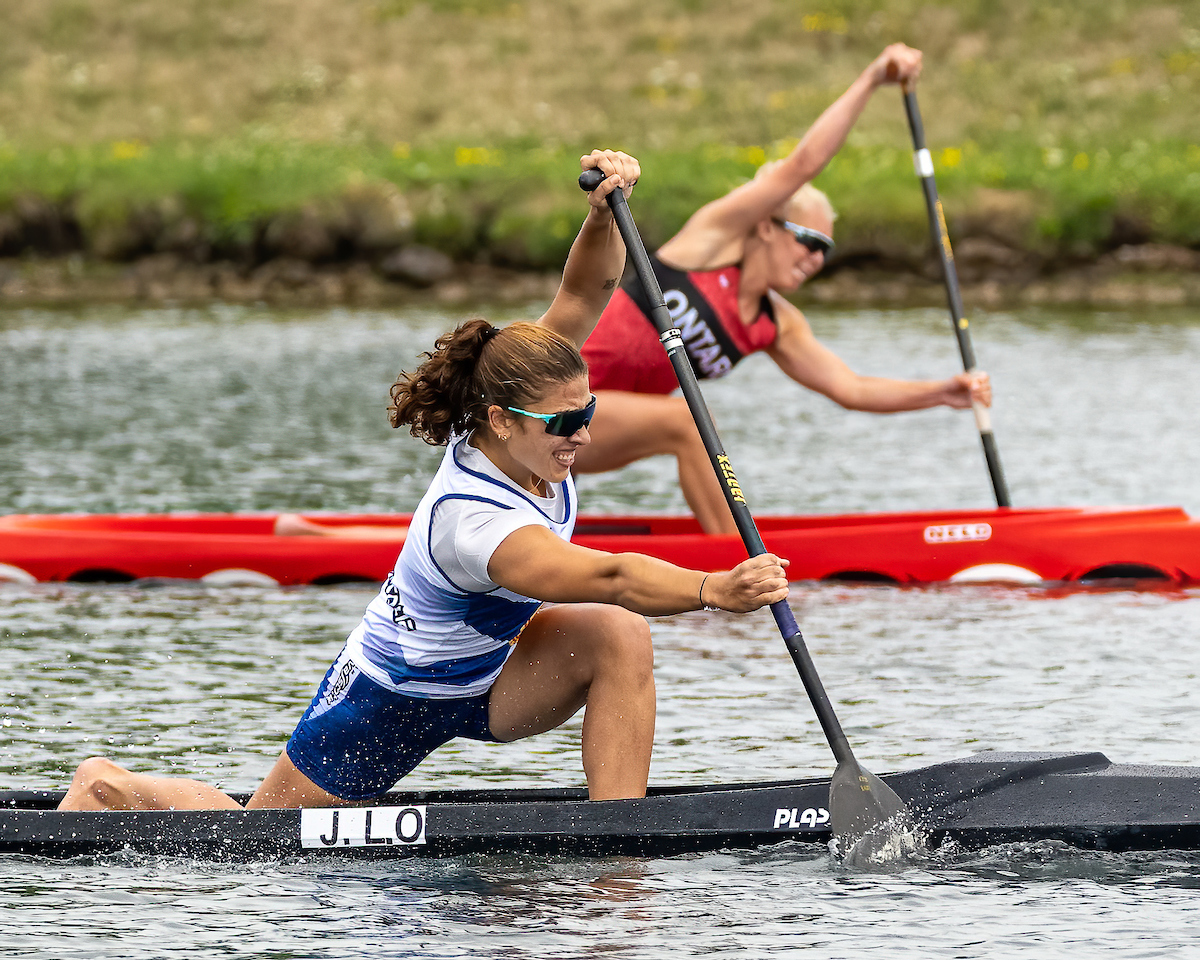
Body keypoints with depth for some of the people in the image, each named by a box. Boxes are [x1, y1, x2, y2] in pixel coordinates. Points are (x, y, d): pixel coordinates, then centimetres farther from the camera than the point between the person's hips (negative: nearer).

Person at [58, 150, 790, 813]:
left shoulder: (511, 426, -17)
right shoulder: (474, 520, -40)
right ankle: (115, 789, 37)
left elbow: (585, 292, -17)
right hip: (392, 701, -7)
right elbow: (607, 577, -53)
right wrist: (712, 590, -66)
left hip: (484, 681, 7)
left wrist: (606, 211, -35)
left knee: (620, 636, -21)